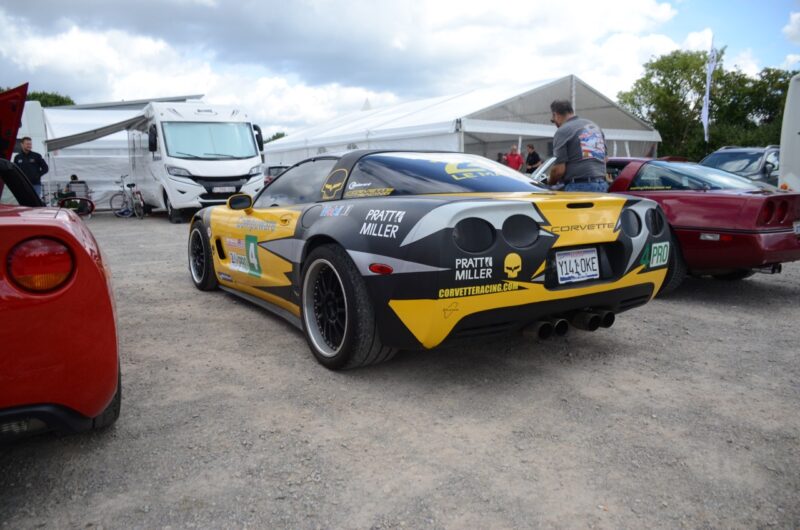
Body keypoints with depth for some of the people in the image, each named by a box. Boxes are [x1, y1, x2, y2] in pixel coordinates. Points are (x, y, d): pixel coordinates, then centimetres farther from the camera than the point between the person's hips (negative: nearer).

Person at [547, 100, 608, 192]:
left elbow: (559, 169, -10)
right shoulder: (595, 126, 20)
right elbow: (605, 159, 24)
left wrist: (550, 183, 9)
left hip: (578, 186, -7)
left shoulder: (563, 131, -5)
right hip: (602, 184, 8)